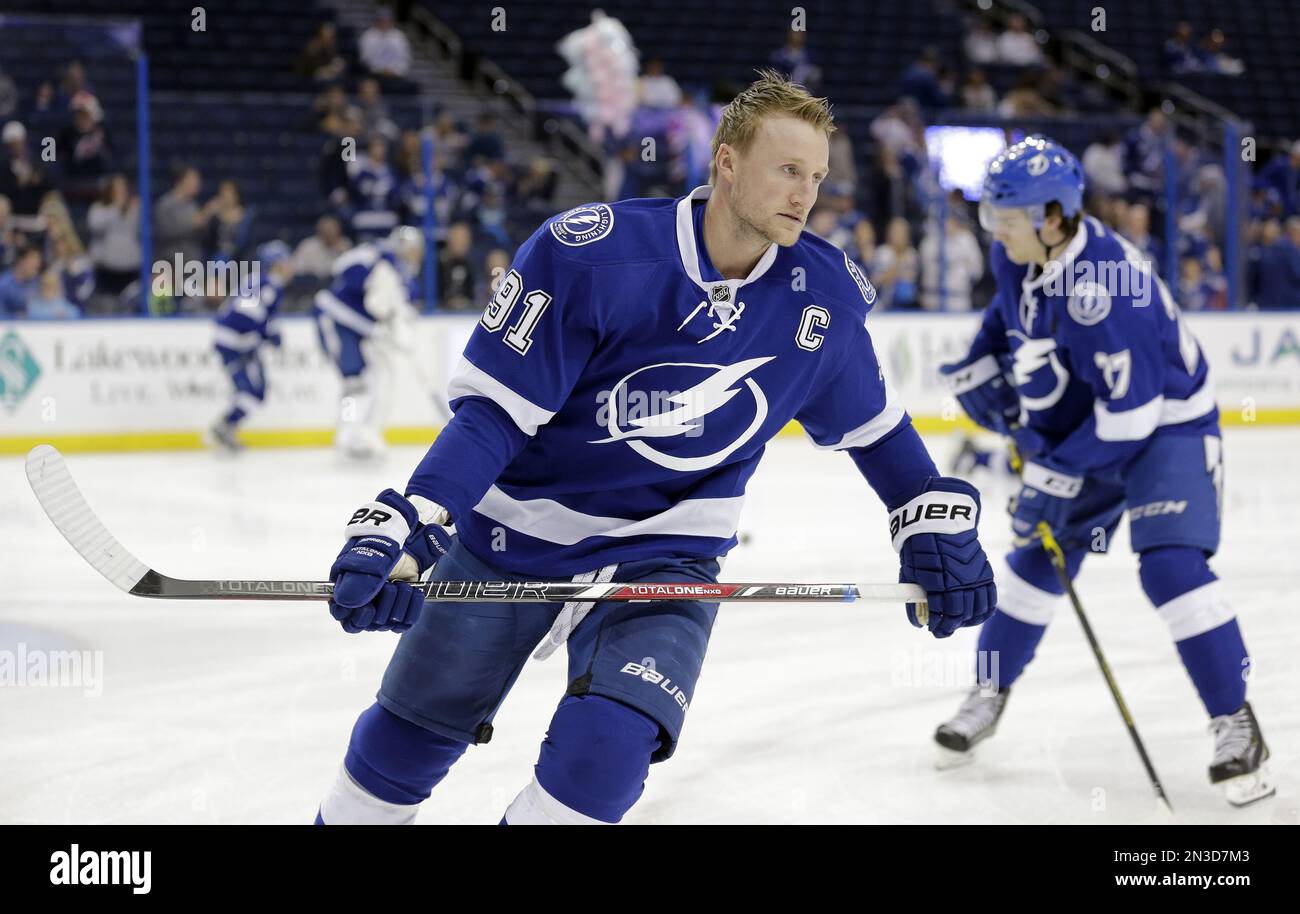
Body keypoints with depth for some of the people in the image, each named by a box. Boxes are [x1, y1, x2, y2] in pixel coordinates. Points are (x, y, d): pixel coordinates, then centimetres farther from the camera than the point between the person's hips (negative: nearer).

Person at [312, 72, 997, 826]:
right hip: (513, 536, -1)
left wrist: (938, 522, 1)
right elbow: (492, 412, -20)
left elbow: (874, 421, 8)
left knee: (607, 745, -23)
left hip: (666, 556, 1)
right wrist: (402, 529, -31)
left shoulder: (824, 293, -10)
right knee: (410, 736, 13)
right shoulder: (588, 253, -23)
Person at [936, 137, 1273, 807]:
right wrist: (981, 369, 8)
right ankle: (989, 694, 29)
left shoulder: (1097, 281, -34)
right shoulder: (1020, 254, -8)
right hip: (1084, 426, 8)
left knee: (1170, 565, -22)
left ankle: (1237, 727, -15)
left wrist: (1060, 473, -27)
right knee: (1037, 557, 12)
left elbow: (1130, 407, -32)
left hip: (1165, 425, -8)